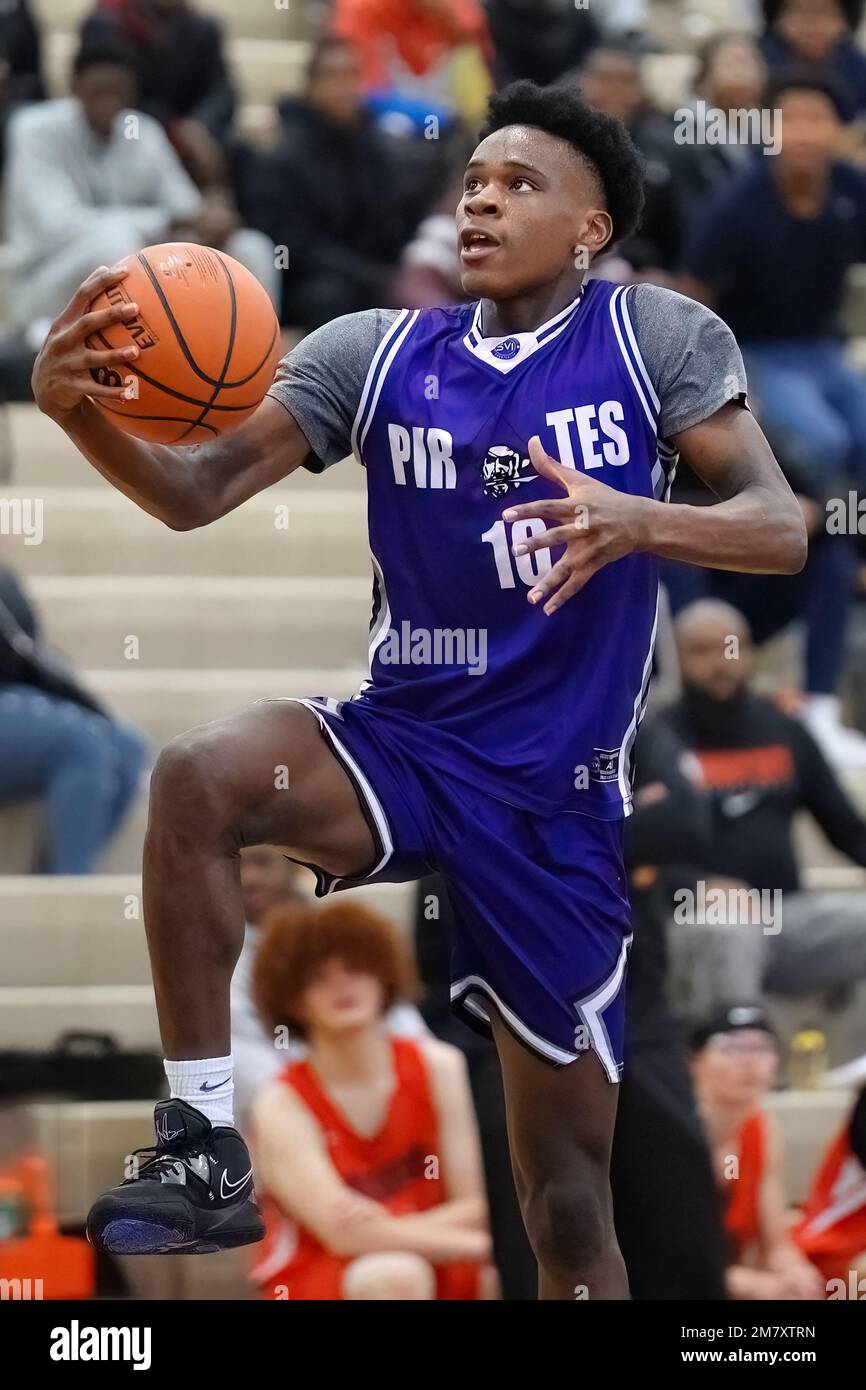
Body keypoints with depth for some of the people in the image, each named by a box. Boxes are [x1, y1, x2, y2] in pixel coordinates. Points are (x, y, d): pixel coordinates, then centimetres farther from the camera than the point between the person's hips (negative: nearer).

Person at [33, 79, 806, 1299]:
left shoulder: (656, 338, -3)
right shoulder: (376, 353, 2)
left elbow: (781, 530, -11)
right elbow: (199, 493, -3)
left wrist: (639, 521, -32)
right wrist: (77, 410, -24)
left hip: (556, 795, -1)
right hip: (401, 742, 1)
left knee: (567, 1194, 1)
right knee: (198, 776, -32)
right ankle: (204, 1149, -24)